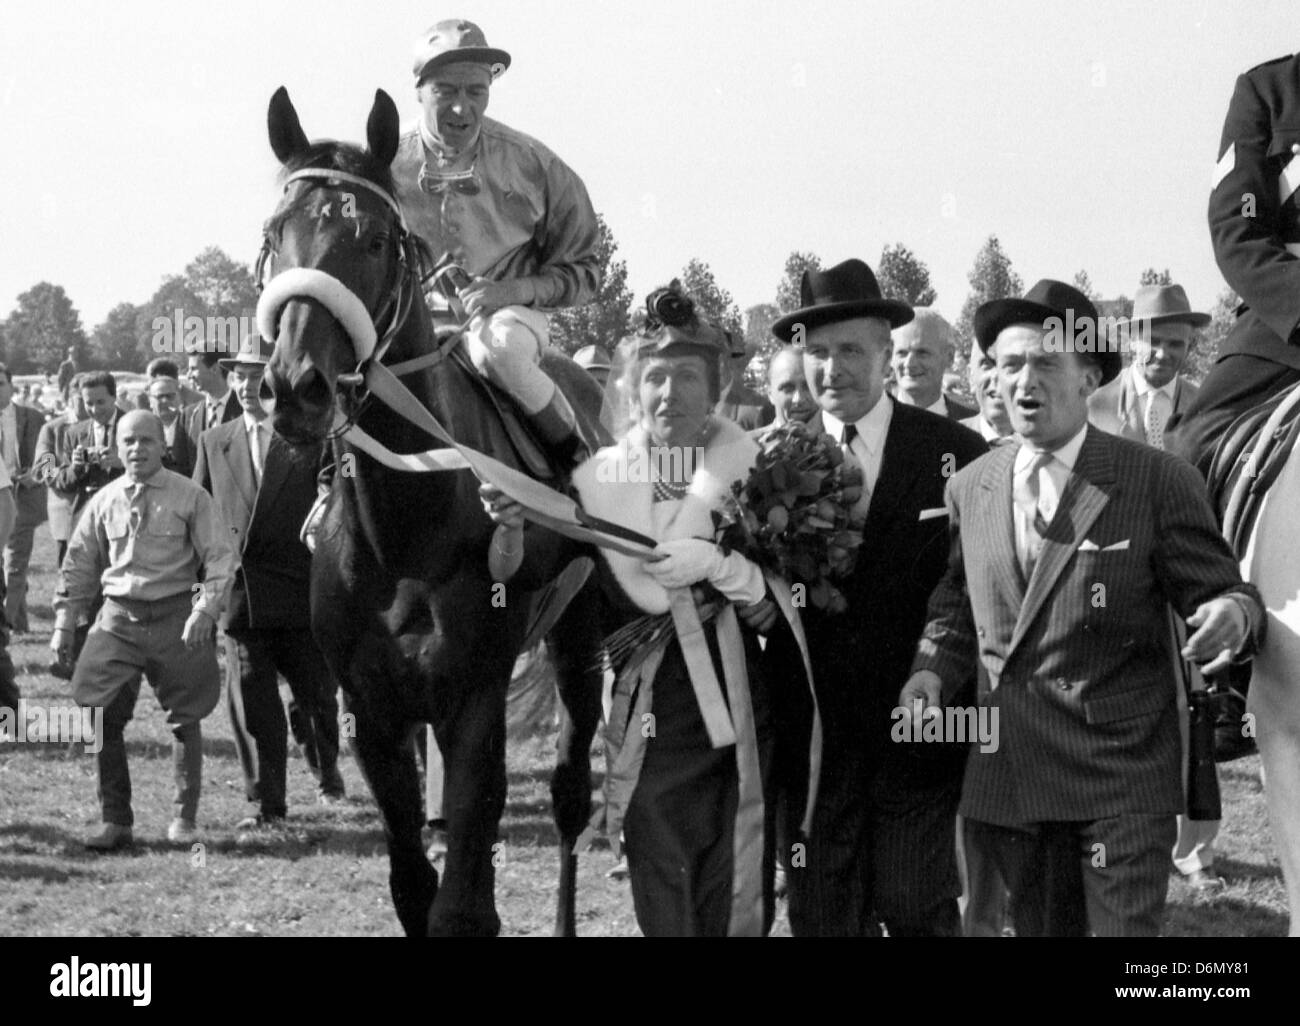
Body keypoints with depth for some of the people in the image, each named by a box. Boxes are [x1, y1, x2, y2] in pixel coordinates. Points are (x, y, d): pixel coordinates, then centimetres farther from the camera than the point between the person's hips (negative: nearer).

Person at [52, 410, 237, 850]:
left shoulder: (190, 497, -4)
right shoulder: (104, 501, 6)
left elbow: (220, 557, -5)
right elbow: (79, 566, 13)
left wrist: (205, 610, -17)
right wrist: (64, 623, 9)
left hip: (176, 617, -2)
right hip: (118, 617, 2)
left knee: (184, 721, 5)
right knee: (102, 718, -6)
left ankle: (185, 817, 20)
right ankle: (116, 821, 5)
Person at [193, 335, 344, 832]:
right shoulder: (214, 442, 10)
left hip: (300, 591, -2)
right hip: (239, 594, 2)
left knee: (316, 694, 9)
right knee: (250, 702, -2)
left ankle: (326, 769, 37)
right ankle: (268, 804, 4)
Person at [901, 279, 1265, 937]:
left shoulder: (1158, 482, -5)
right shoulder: (969, 488, 8)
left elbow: (1217, 591, -3)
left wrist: (1233, 615, -26)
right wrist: (932, 669, -2)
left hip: (1125, 773, -4)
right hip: (1009, 775, 4)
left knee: (1125, 928, -7)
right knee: (1040, 927, 13)